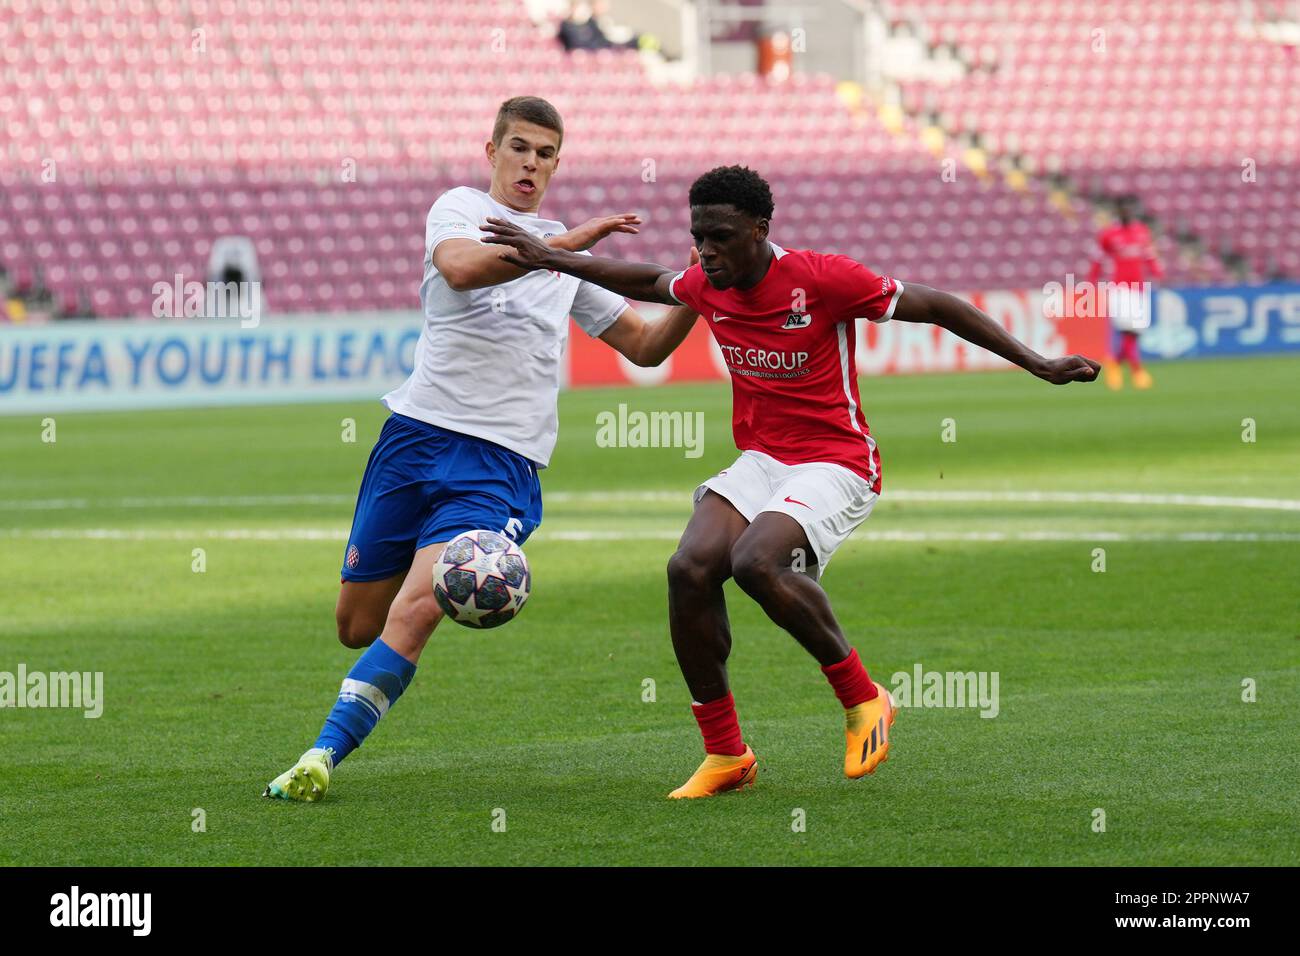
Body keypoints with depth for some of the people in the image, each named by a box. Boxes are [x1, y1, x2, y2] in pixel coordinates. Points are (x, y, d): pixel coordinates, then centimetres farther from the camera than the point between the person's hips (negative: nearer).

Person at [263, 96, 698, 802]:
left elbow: (644, 346, 24)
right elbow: (461, 267, -20)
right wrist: (561, 243, -24)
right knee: (357, 626, 6)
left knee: (413, 612, -21)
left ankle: (322, 757, -19)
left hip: (502, 460, 1)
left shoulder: (567, 253, 19)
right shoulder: (459, 207, 5)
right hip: (418, 430, -1)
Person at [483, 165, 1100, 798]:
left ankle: (861, 698, -10)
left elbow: (937, 307, -10)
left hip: (835, 466, -6)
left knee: (755, 562, -32)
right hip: (759, 461, 6)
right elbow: (647, 282, 26)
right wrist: (552, 259, 22)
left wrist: (1038, 365, -10)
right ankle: (724, 755, -5)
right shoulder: (706, 288, 2)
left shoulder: (823, 278, -17)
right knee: (690, 568, -18)